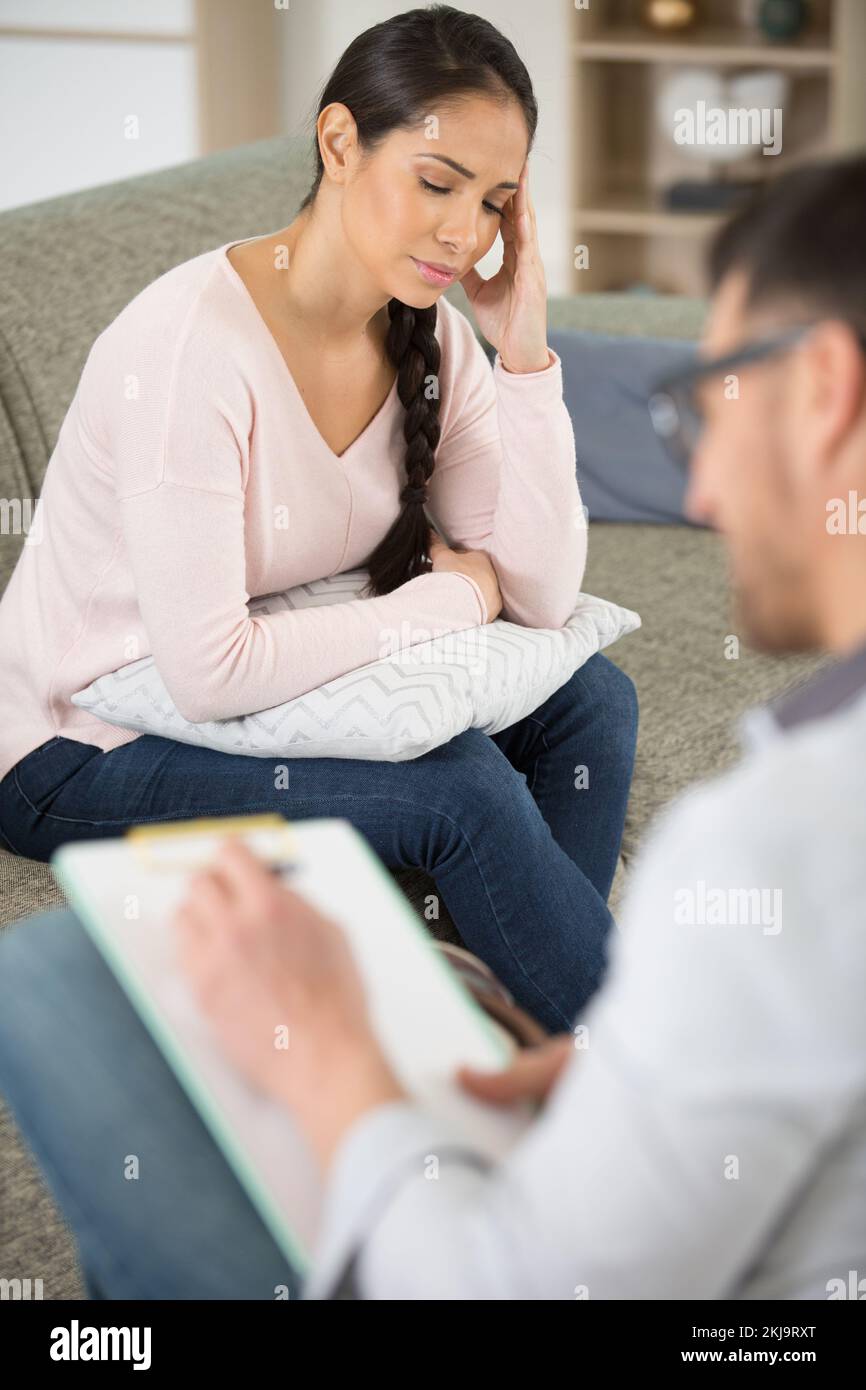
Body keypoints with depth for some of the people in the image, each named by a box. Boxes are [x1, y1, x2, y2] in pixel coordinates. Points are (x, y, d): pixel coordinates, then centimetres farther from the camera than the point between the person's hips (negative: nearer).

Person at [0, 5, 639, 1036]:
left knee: (587, 698, -5)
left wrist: (524, 352, -16)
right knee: (459, 789, -24)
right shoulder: (192, 340, -27)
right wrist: (441, 598, -19)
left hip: (275, 693, 8)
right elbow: (207, 672, -31)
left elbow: (542, 595, -8)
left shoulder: (430, 338, -4)